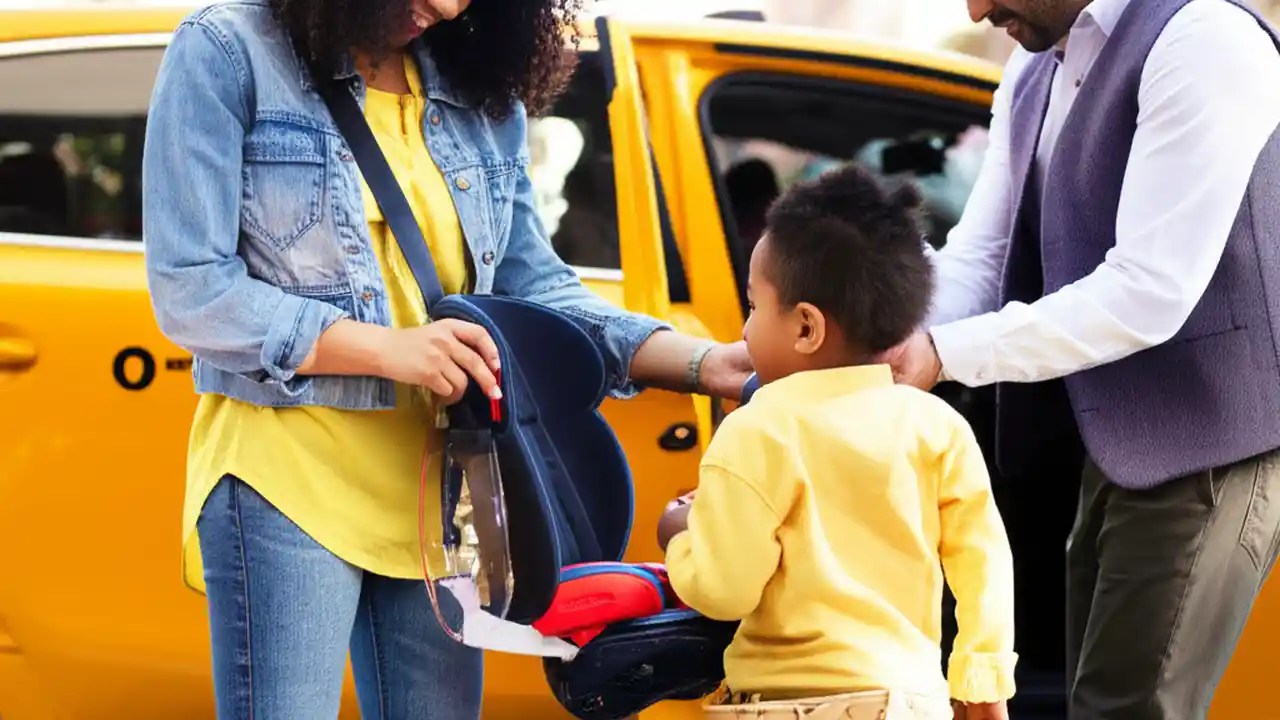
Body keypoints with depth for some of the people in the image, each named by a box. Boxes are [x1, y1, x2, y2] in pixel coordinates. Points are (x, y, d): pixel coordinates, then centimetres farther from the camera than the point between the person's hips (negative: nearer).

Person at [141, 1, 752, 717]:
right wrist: (389, 349, -19)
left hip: (432, 490, 5)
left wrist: (707, 364, -5)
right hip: (287, 479, -5)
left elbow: (537, 289, 9)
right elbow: (190, 292, -11)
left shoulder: (483, 95, 10)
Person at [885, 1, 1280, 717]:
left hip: (1207, 444, -9)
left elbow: (1149, 291, -25)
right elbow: (978, 258, 6)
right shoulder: (1032, 75, 11)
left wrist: (944, 353, -25)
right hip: (1117, 445, 9)